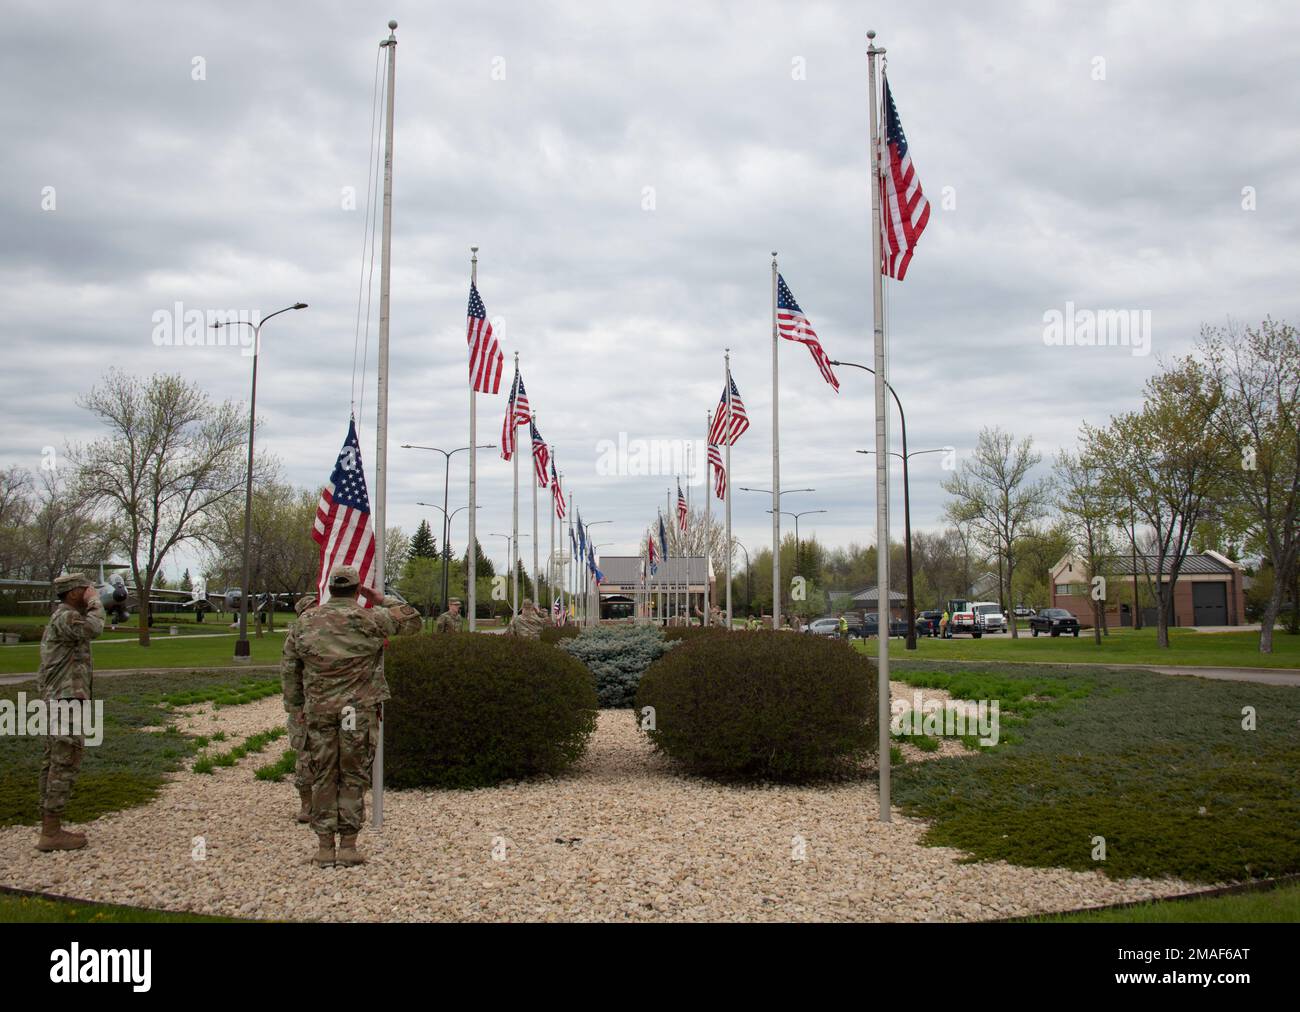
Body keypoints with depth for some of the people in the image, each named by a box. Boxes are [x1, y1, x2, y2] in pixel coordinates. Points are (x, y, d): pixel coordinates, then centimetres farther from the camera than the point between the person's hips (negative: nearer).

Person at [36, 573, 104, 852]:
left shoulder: (59, 617, 20)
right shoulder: (65, 615, -12)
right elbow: (93, 629, -32)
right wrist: (96, 602, -15)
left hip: (56, 701, 11)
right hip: (67, 700, -11)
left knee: (53, 764, 8)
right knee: (66, 763, -10)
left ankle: (49, 829, 10)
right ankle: (52, 832, -11)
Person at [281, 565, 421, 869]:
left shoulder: (305, 621, 6)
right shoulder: (369, 619, -5)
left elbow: (288, 667, 10)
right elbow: (412, 620, 6)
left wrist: (297, 703, 18)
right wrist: (382, 600, 12)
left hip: (318, 710, 3)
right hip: (359, 710, -3)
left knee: (323, 777, 9)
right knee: (353, 777, 6)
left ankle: (325, 848, 11)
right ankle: (348, 846, 7)